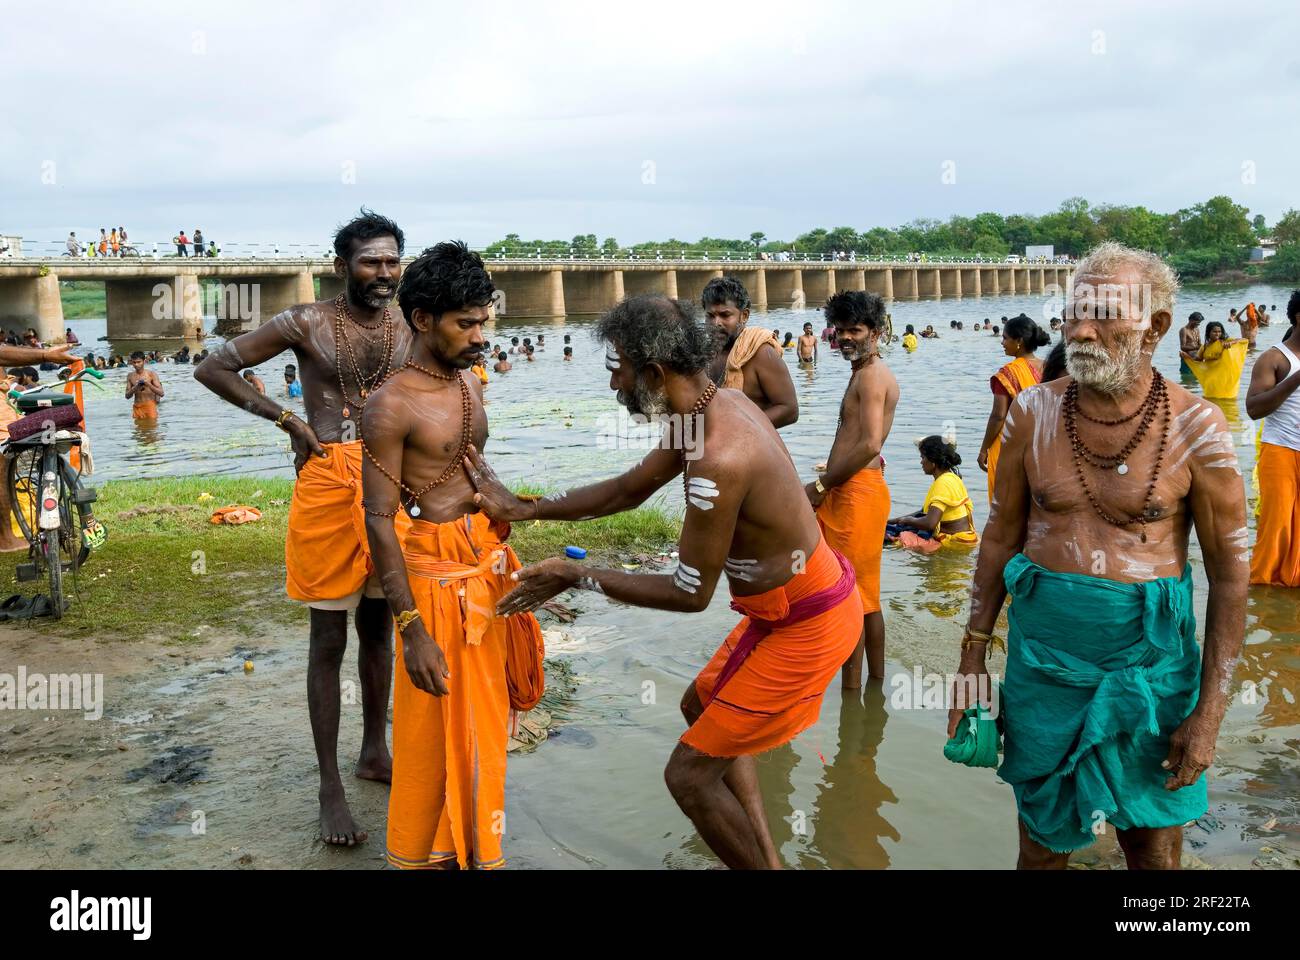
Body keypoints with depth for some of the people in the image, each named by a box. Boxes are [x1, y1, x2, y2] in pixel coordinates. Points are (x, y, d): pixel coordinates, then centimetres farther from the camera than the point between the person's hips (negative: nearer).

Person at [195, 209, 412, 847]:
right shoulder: (305, 324, -6)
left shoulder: (407, 331, 6)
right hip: (330, 482, -4)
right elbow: (212, 369, -1)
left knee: (379, 627, 16)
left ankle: (375, 752, 33)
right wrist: (287, 419, -7)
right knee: (329, 639, 2)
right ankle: (330, 787, 11)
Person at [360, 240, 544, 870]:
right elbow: (379, 520, -19)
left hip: (488, 560, 8)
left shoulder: (468, 381, 7)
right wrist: (412, 629, -22)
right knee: (439, 724, 5)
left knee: (484, 712, 19)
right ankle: (428, 853, 26)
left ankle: (474, 844, 37)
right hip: (437, 571, -8)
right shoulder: (392, 405, -18)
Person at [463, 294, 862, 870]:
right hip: (811, 597, 10)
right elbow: (630, 489, 11)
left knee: (690, 774, -2)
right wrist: (522, 510, 9)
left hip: (804, 627, -10)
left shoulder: (717, 460, -32)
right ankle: (766, 857, 37)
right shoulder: (718, 406, -1)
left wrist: (578, 577, -13)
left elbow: (690, 594, -22)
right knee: (702, 706, 28)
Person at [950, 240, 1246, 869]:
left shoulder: (1194, 427, -10)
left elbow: (1229, 572, -6)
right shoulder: (1034, 412, -3)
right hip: (1042, 655, 2)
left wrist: (1209, 712, -8)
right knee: (1042, 842, 15)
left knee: (1155, 850, 13)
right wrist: (973, 656, 4)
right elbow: (1001, 535, 5)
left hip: (1149, 662, -2)